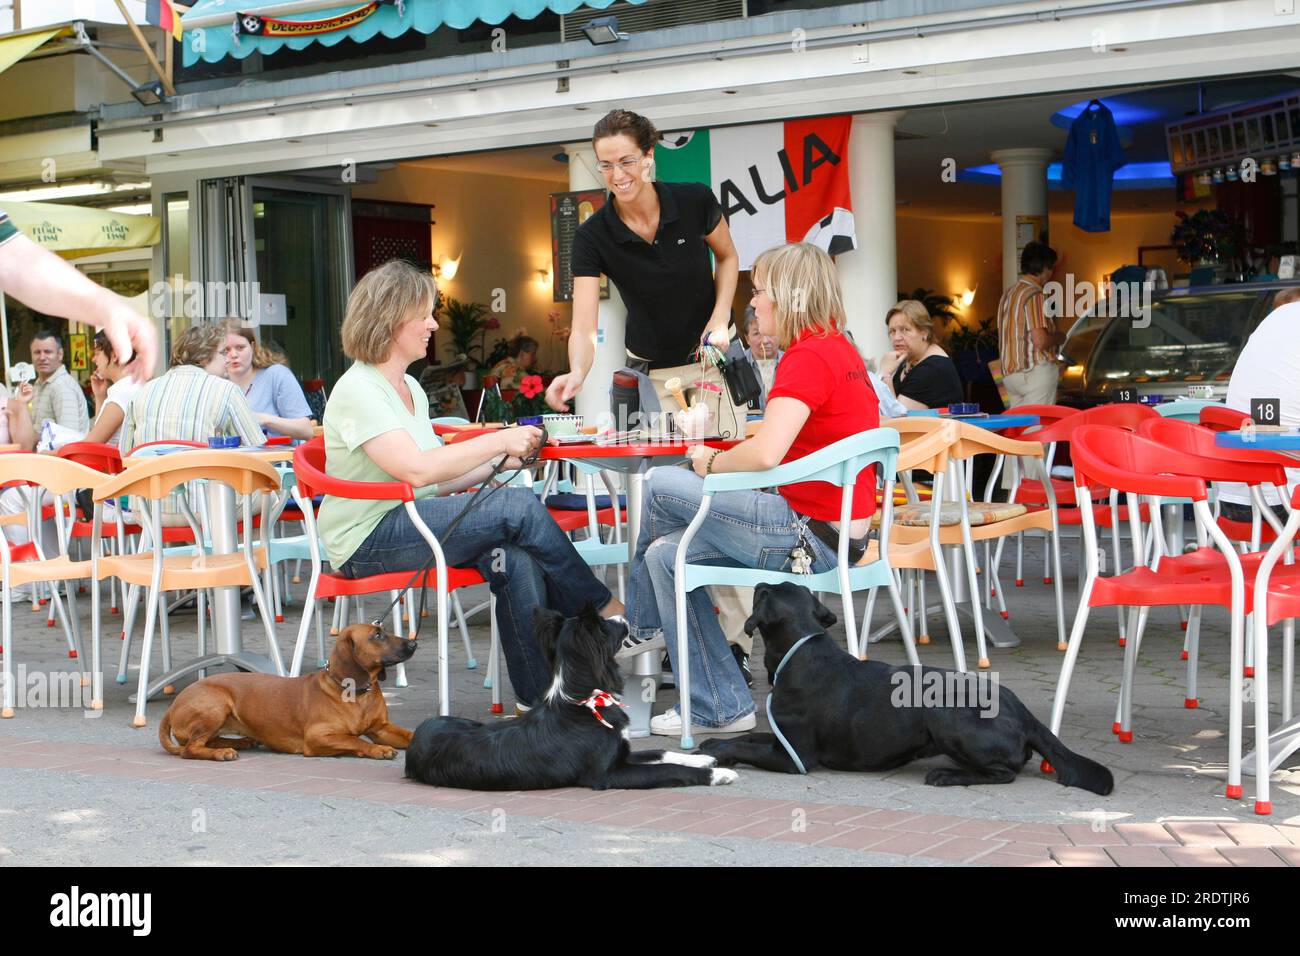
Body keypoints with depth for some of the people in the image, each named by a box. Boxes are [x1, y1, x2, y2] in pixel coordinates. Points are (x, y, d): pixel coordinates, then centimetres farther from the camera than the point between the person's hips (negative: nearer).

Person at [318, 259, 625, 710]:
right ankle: (604, 610, -6)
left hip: (413, 521, 8)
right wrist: (497, 441, -18)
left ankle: (541, 697, -21)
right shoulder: (357, 391, -12)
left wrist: (503, 461, 2)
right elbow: (416, 470, -23)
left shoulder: (412, 389, 17)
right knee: (519, 506, -21)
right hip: (368, 541, -8)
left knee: (516, 561, -21)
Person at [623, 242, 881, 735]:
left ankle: (643, 624, 18)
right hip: (837, 529, 10)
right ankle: (720, 708, 14)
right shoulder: (841, 349, 14)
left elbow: (764, 454, -29)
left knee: (659, 486, -4)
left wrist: (710, 463, -9)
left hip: (811, 536, -10)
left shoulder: (807, 356, -18)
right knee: (667, 554, 10)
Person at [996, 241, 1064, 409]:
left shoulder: (1008, 294, 15)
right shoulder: (1034, 295, -13)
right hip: (1035, 371, -8)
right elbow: (1041, 341, -19)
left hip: (1009, 373, 9)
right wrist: (1059, 337, 1)